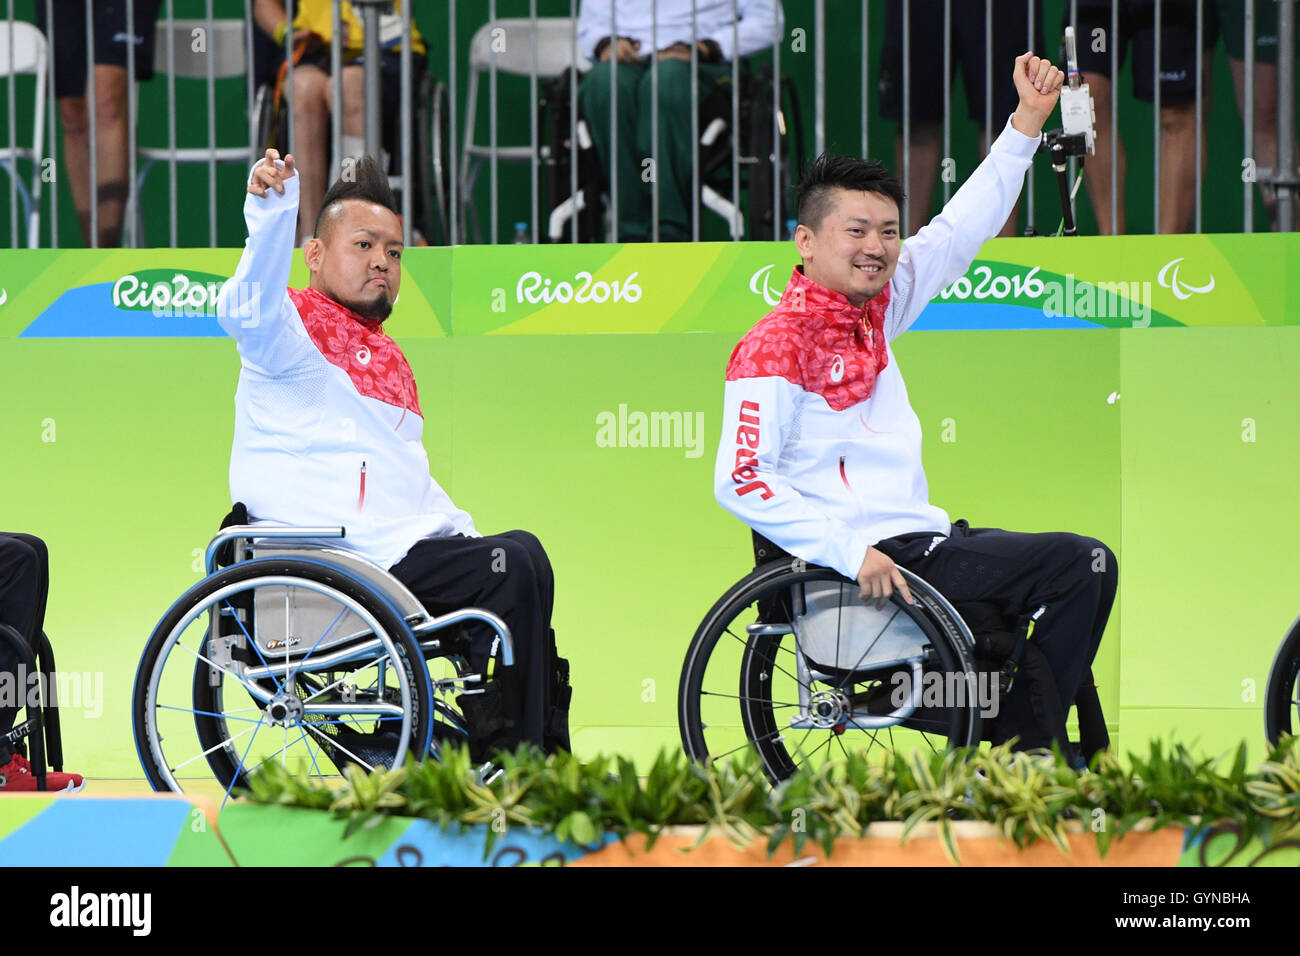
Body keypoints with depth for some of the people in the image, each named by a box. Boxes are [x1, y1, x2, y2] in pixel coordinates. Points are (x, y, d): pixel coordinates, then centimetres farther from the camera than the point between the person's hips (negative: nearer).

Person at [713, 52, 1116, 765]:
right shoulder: (777, 345, -14)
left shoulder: (873, 307, 10)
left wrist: (1027, 123, 13)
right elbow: (739, 481, -20)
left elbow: (960, 231, 18)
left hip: (918, 533, 9)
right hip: (873, 556, -9)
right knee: (1082, 565, -13)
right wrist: (851, 552, -25)